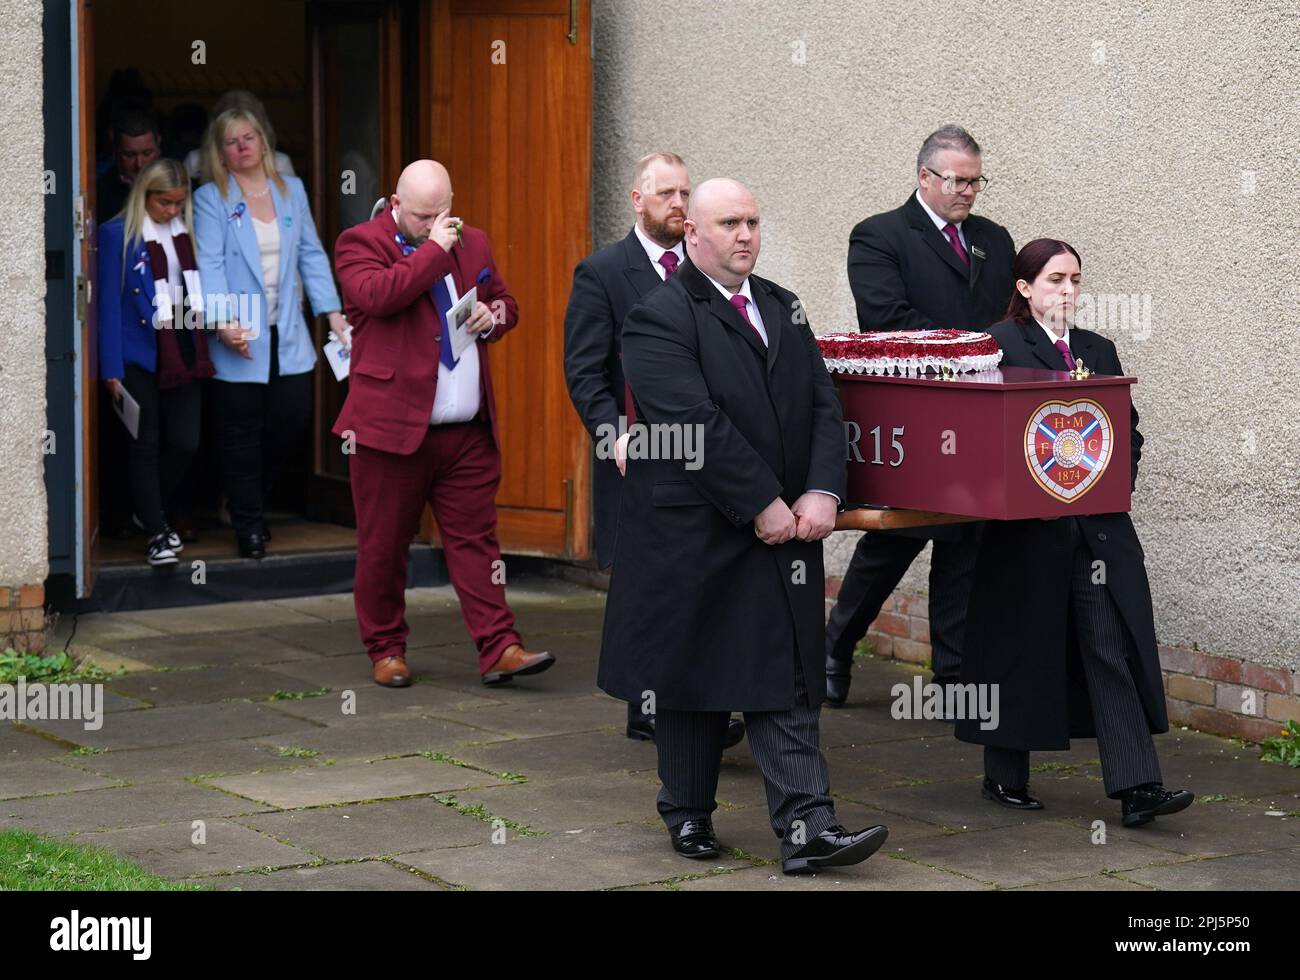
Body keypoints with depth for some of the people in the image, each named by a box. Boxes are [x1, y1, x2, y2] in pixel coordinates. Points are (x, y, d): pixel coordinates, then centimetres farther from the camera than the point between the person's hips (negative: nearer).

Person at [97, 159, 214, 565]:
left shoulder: (188, 232, 9)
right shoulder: (117, 235, -4)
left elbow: (202, 288, 11)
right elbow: (109, 303, -5)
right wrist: (111, 369, -10)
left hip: (182, 353, 4)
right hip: (138, 355, -4)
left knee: (185, 442, 3)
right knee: (145, 444, -2)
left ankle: (153, 511, 26)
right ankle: (157, 534, 5)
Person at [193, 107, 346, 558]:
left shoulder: (291, 190, 11)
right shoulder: (210, 199, -2)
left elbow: (311, 254, 12)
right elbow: (209, 265, -11)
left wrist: (331, 310, 4)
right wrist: (222, 321, -24)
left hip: (287, 333, 4)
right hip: (239, 335, -4)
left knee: (292, 419, 4)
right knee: (241, 431, 1)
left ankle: (252, 499, 27)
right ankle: (248, 525, 12)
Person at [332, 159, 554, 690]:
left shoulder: (472, 242, 14)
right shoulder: (361, 243, -3)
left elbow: (505, 302, 25)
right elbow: (377, 294, -22)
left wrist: (493, 316, 1)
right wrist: (434, 249, -16)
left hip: (468, 429, 4)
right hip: (391, 425, -4)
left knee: (475, 539, 1)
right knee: (383, 546, 5)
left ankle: (499, 650, -2)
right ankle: (386, 650, 19)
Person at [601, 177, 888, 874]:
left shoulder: (783, 308, 13)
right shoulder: (659, 319, -10)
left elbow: (823, 404, 8)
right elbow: (696, 424, -18)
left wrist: (822, 491, -7)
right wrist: (762, 505, -18)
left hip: (782, 529, 5)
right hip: (694, 536, -5)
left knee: (785, 683, 0)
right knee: (693, 680, 8)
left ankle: (807, 830, -5)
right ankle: (688, 815, 23)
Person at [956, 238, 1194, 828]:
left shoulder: (1099, 350, 15)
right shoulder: (1000, 346, -4)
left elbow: (1128, 428, 17)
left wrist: (1116, 480, 1)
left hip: (1099, 526, 5)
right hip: (1028, 528, -5)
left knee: (1112, 647, -3)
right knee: (1020, 648, 5)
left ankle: (1137, 787, -7)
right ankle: (1004, 776, 20)